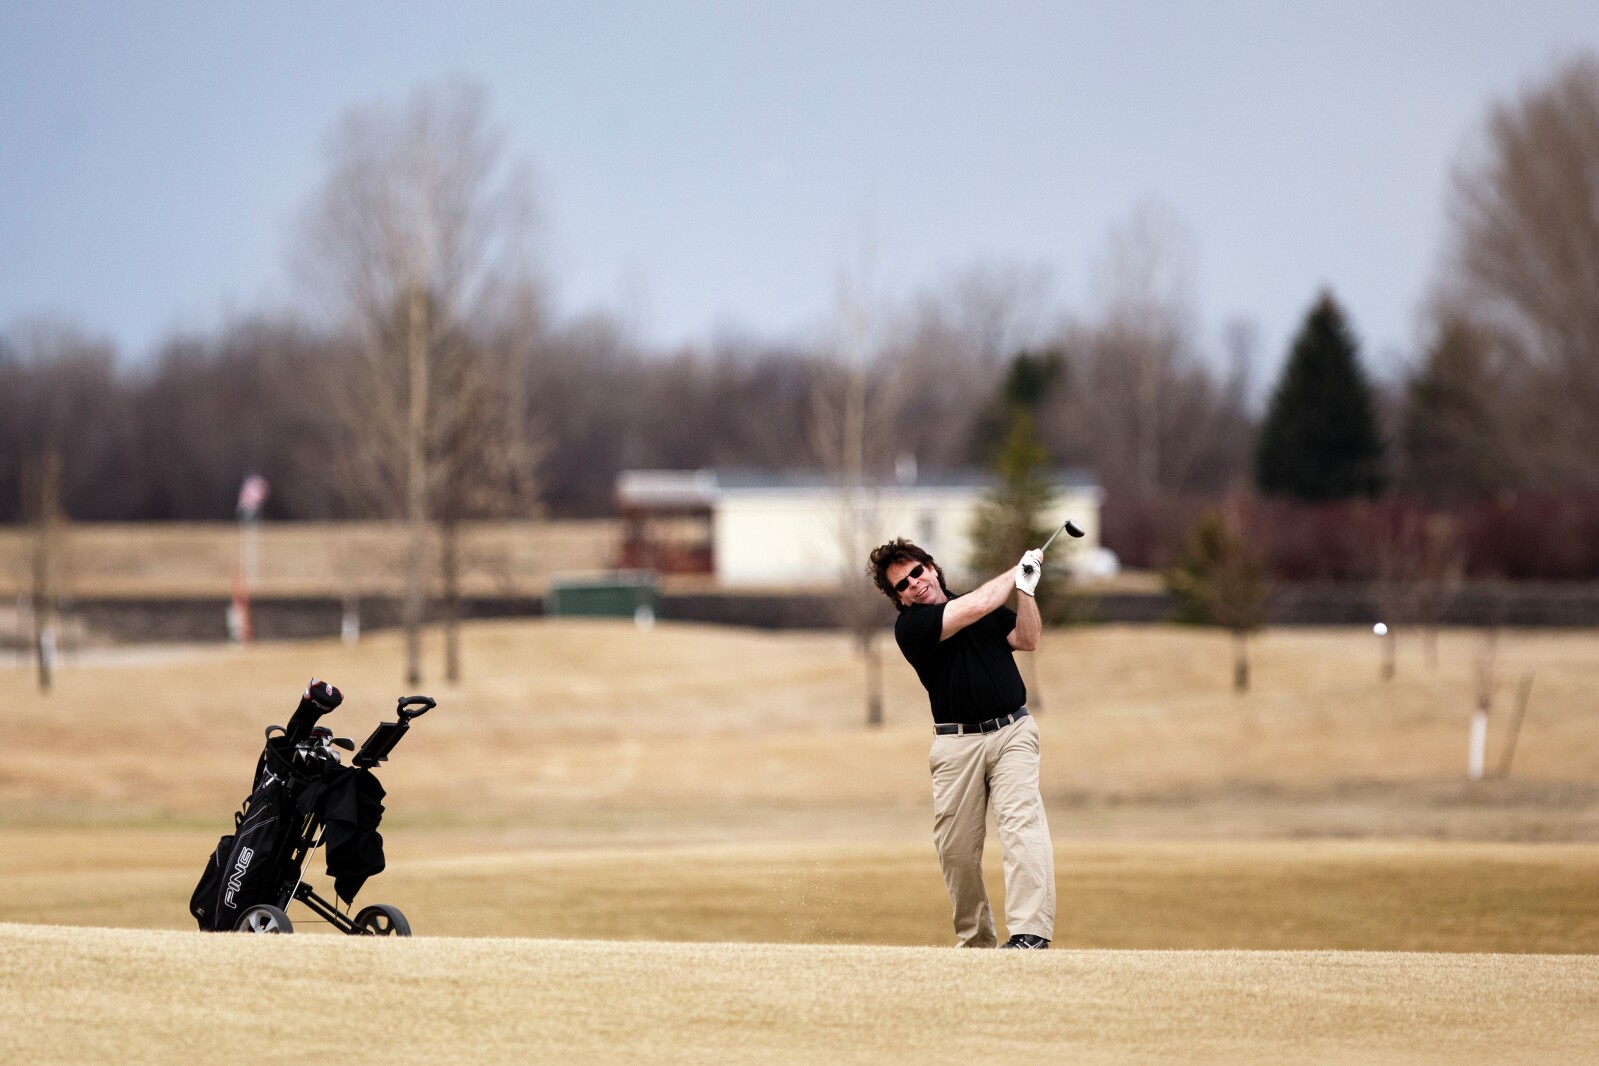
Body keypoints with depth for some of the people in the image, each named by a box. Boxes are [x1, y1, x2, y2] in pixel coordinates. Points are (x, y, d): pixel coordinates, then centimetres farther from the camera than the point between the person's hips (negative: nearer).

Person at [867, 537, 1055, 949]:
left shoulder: (989, 608, 15)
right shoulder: (909, 626, -4)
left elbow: (1027, 640, 6)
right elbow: (975, 607, -13)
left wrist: (1026, 589, -6)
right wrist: (1015, 573, 2)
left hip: (1012, 731, 1)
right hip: (958, 742, -1)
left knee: (1022, 823, -18)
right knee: (956, 849, -1)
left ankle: (1031, 933, -28)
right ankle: (975, 941, 15)